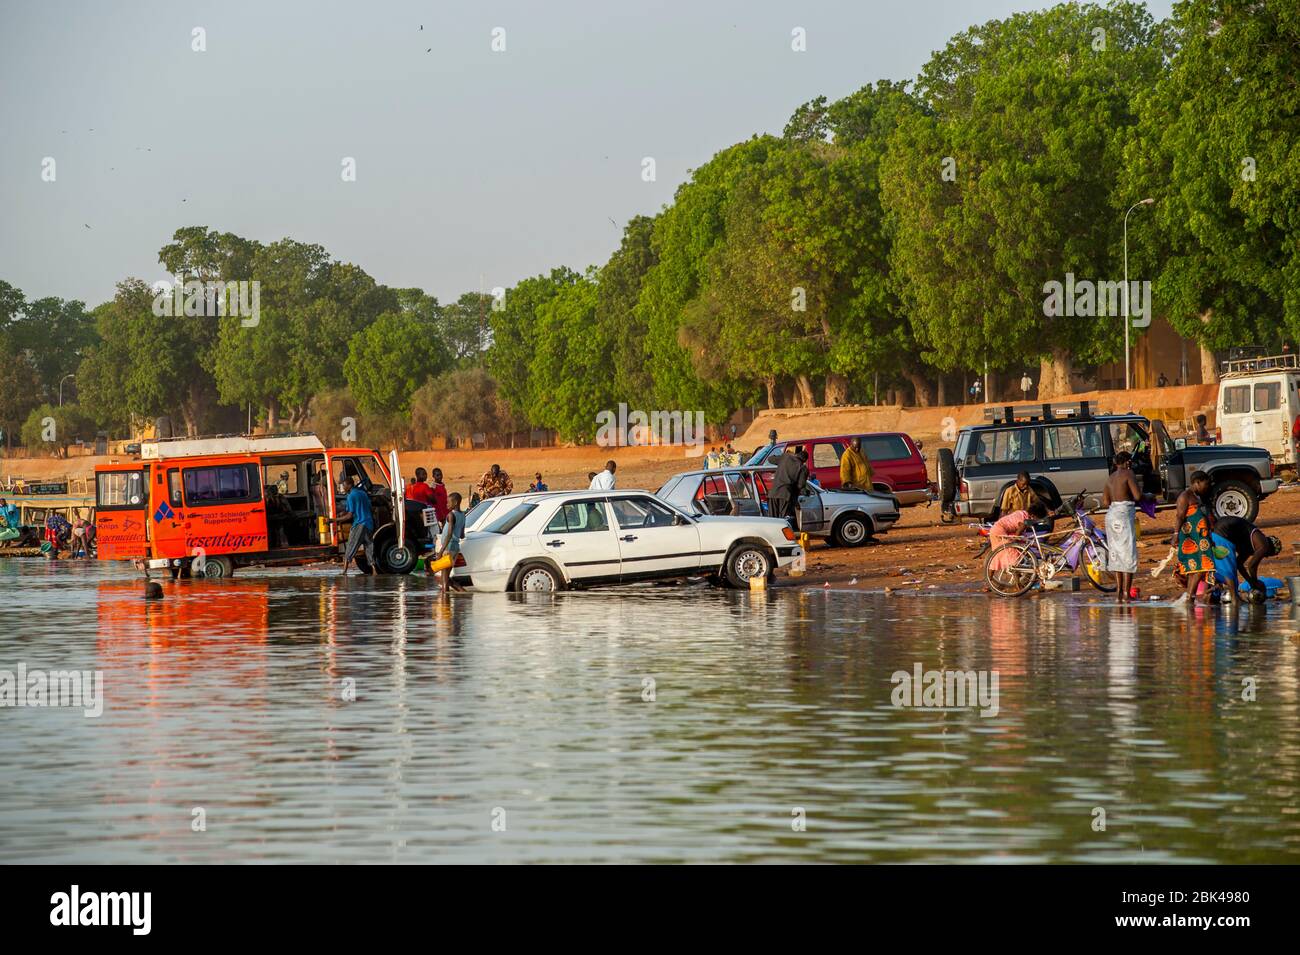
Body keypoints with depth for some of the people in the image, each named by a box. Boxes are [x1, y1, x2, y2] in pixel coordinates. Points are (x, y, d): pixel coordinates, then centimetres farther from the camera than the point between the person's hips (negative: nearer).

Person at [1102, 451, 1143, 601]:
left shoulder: (1110, 478, 16)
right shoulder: (1128, 474, -5)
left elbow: (1105, 502, 13)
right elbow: (1138, 496, -13)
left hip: (1111, 514, 8)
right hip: (1124, 514, -8)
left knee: (1116, 554, 13)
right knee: (1129, 555, -5)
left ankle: (1120, 592, 16)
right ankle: (1126, 593, -11)